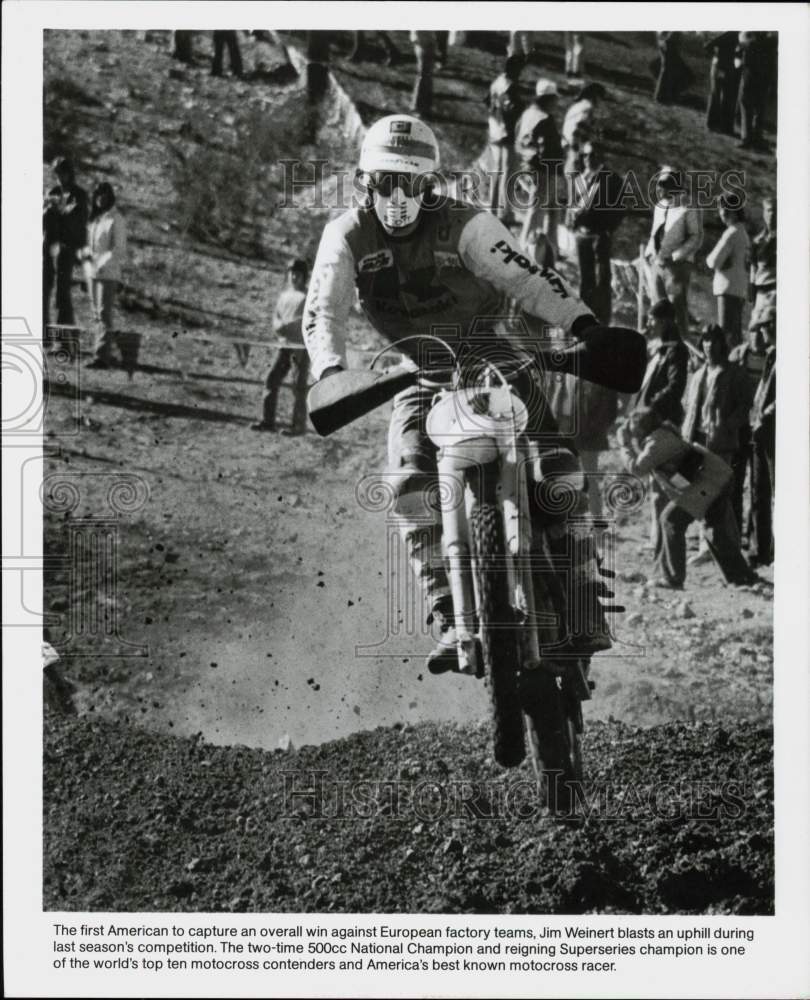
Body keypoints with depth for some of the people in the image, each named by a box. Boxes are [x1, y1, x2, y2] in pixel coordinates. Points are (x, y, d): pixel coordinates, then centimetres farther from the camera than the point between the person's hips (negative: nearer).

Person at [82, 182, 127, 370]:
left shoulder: (116, 220, -7)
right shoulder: (94, 218, 15)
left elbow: (119, 249, -11)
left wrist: (103, 263, -20)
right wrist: (85, 252, -1)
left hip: (108, 273, -8)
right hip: (92, 271, 8)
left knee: (104, 314, -12)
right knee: (97, 314, 9)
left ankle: (102, 356, -15)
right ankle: (105, 352, 15)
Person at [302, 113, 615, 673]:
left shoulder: (465, 225, -17)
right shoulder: (348, 237, -9)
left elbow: (529, 280, -25)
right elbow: (323, 312, -17)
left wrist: (584, 324, -41)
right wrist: (331, 372, -37)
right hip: (423, 377, 2)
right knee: (411, 482, -21)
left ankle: (584, 605, -14)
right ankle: (451, 621, -22)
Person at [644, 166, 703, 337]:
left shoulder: (688, 211, -5)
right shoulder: (658, 209, 17)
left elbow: (696, 239, -10)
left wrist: (673, 257, -16)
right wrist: (649, 255, 9)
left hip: (677, 265, -7)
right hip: (656, 265, 7)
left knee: (678, 309, -7)